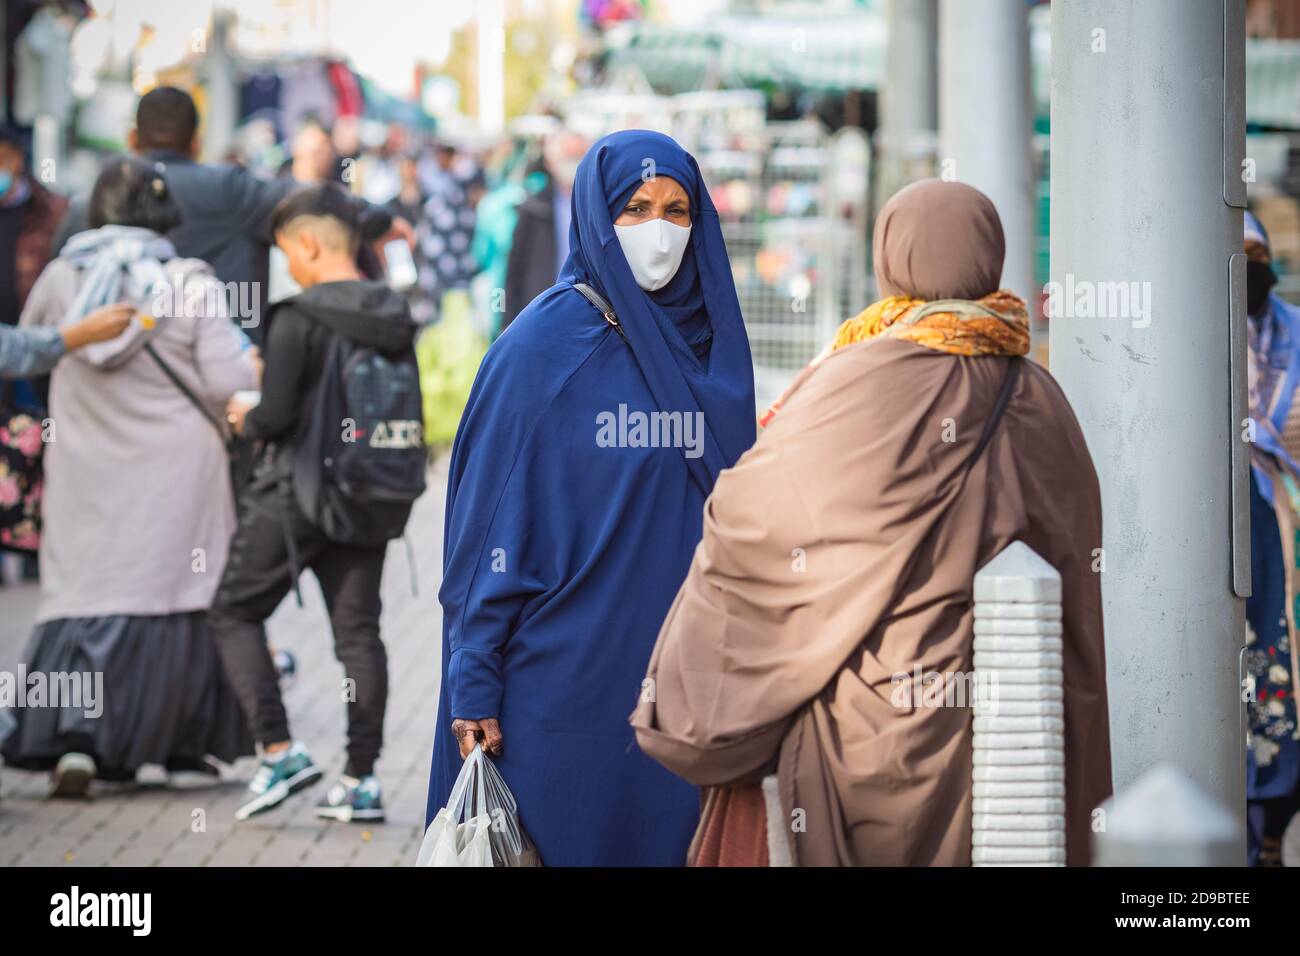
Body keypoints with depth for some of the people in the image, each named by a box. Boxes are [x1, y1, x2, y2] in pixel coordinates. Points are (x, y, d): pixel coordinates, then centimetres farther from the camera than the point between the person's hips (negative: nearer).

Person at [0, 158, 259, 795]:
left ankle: (76, 736, -13)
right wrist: (251, 363, 10)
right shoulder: (191, 286, -8)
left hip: (85, 474, 2)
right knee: (179, 597, 7)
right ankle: (186, 749, 13)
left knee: (84, 595, 4)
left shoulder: (59, 280, 0)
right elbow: (228, 384, -12)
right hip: (175, 472, -2)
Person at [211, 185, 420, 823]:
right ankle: (362, 779, 7)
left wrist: (245, 420, 2)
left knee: (235, 614, 7)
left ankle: (280, 751, -5)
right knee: (359, 632, 10)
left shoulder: (299, 317, -15)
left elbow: (276, 415, -19)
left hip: (294, 495, -6)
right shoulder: (395, 317, 5)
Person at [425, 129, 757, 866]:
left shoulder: (713, 347, 8)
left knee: (672, 845, 7)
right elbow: (492, 526, -8)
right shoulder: (545, 346, -7)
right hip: (565, 686, -5)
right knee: (565, 846, 2)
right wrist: (474, 690, -12)